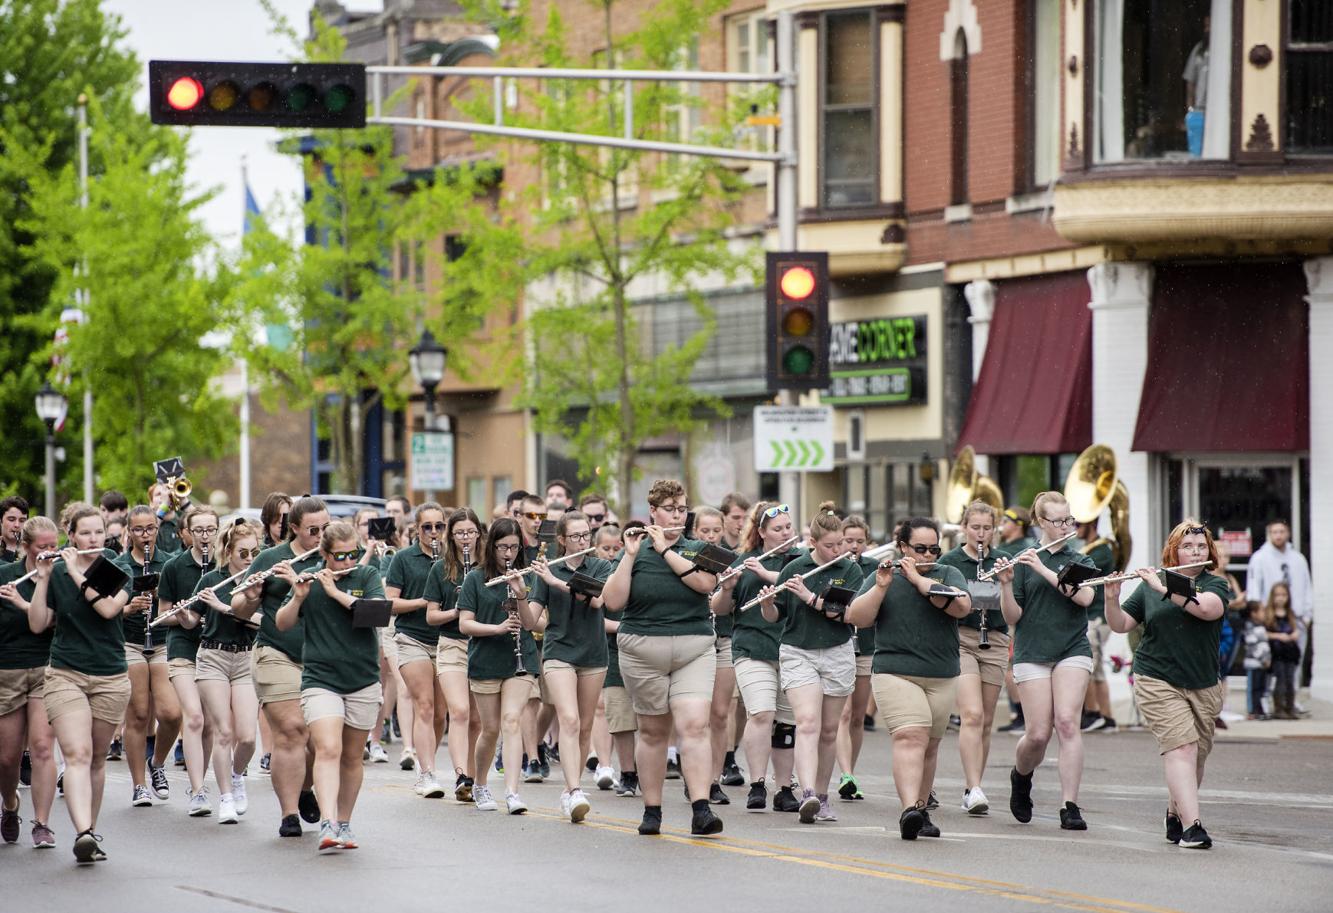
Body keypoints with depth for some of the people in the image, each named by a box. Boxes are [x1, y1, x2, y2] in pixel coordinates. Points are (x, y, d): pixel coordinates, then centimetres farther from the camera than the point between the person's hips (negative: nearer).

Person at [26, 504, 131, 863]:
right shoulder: (57, 573, 3)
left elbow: (108, 608, -17)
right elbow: (37, 625, 0)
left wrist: (77, 573, -15)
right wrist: (43, 578, -9)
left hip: (110, 679, 1)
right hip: (65, 675, -1)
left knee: (96, 759, 9)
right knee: (77, 755, -16)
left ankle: (90, 830, 23)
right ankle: (83, 833, -30)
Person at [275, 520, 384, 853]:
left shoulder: (368, 576, 2)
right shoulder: (309, 580, 3)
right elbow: (282, 624, 0)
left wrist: (335, 591, -18)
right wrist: (298, 597, -18)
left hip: (362, 681, 1)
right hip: (320, 679, -1)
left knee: (352, 756, 10)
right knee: (328, 750, -17)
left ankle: (344, 824, 23)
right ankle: (327, 826, -27)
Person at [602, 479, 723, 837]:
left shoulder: (698, 550, 8)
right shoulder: (635, 551, 5)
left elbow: (705, 583, -13)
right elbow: (612, 601, -6)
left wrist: (666, 550, -11)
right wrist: (630, 555, -13)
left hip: (694, 650, 0)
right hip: (643, 652, 0)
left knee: (695, 726, -14)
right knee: (653, 731, 7)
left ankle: (701, 810, -20)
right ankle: (651, 811, 17)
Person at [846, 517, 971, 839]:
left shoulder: (949, 574, 8)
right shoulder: (883, 576, 7)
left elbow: (962, 606, -12)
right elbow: (856, 618, -2)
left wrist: (918, 579, -13)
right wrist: (880, 587, -16)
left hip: (942, 678, 2)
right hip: (895, 673, -2)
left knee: (929, 746, 8)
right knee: (910, 739, -19)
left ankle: (920, 811, 21)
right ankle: (909, 810, -30)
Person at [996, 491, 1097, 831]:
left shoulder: (1081, 562, 12)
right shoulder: (1023, 562, 6)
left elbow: (1084, 597, -9)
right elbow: (1013, 617, 0)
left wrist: (1045, 570, -14)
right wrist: (1005, 584, -17)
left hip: (1072, 650, 1)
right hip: (1032, 653, -1)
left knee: (1067, 722, -16)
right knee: (1038, 734, -7)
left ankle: (1070, 807, -15)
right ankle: (1021, 776, 27)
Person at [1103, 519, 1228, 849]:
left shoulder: (1215, 585, 3)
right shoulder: (1149, 586, 6)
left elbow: (1208, 608, -20)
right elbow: (1120, 625, 5)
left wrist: (1165, 588, -23)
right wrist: (1112, 598, -14)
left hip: (1203, 685, 2)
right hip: (1158, 682, -2)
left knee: (1198, 756, 8)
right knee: (1181, 747, -17)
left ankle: (1174, 814, 32)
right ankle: (1192, 826, -24)